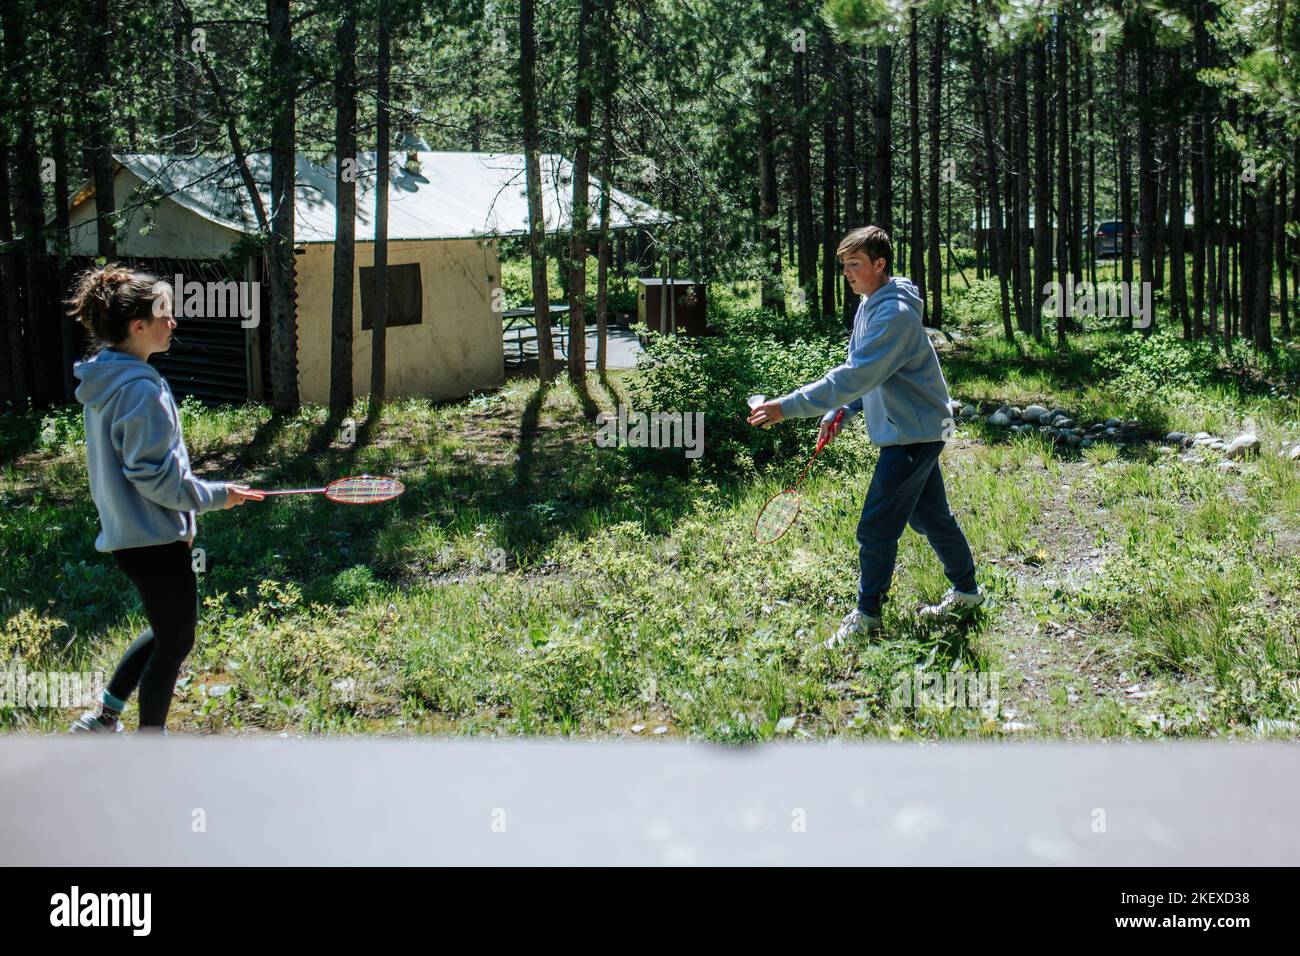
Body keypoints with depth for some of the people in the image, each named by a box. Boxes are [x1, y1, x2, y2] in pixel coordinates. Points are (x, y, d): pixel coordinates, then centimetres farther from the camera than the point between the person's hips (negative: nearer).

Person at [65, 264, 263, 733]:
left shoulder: (108, 380, 8)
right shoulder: (142, 390, -22)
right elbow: (154, 476, -23)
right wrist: (215, 495, -11)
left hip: (127, 532, 10)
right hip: (154, 538, -10)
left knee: (167, 630, 24)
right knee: (175, 642, 5)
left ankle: (102, 719, 32)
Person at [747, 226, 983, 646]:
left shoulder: (895, 314, -24)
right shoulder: (870, 305, 8)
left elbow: (855, 376, -32)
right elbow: (861, 371, 19)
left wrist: (788, 406, -34)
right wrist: (839, 412, 5)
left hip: (913, 434, -10)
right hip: (914, 432, 10)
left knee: (876, 529, -5)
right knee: (931, 517, 20)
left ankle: (867, 616, 7)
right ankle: (967, 593, 35)